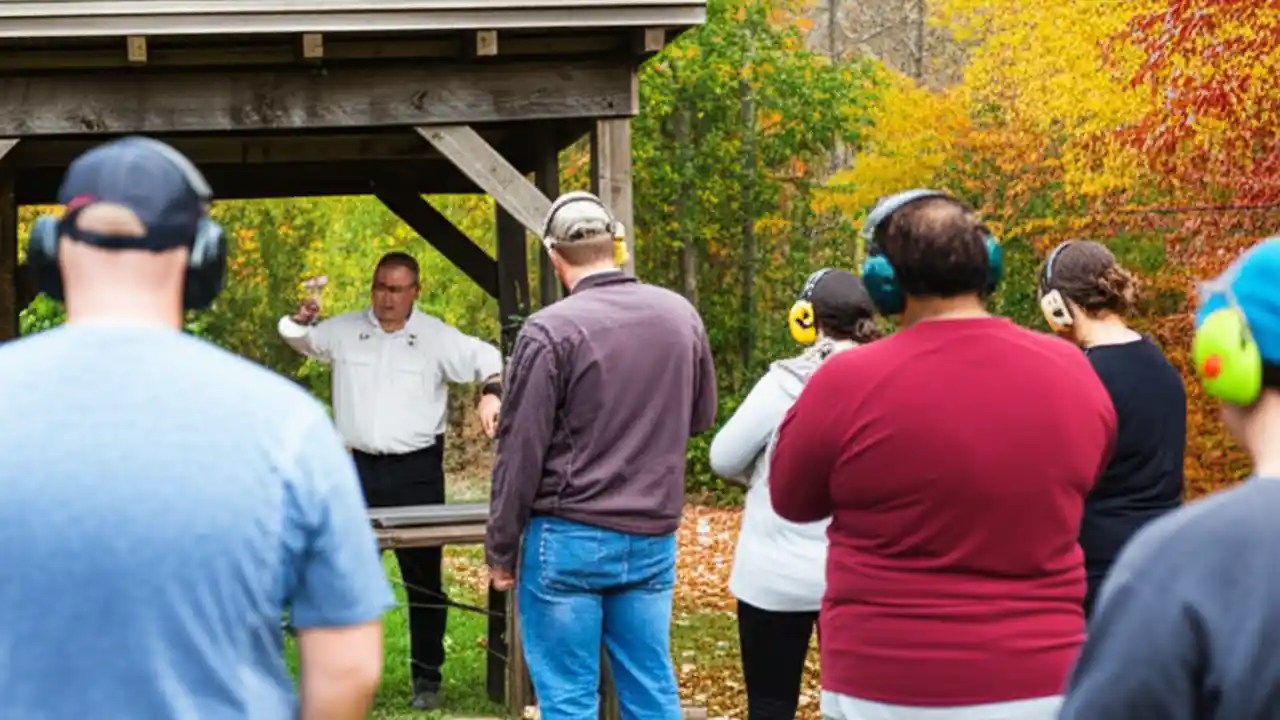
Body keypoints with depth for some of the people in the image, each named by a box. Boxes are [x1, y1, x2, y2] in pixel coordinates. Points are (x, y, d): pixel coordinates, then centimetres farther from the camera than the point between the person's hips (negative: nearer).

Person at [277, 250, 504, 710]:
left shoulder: (437, 338, -4)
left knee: (423, 577, 5)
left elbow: (487, 358, -4)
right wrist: (301, 319, -8)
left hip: (417, 470, -2)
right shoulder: (345, 331, 4)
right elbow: (296, 339, 16)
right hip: (362, 467, 3)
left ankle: (427, 677, 13)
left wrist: (491, 391, -25)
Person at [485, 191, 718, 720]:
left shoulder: (550, 331, -13)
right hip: (653, 539, 5)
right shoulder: (681, 315, 2)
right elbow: (702, 415, 17)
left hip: (569, 541, -5)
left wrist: (501, 550, -1)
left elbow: (521, 452, -10)